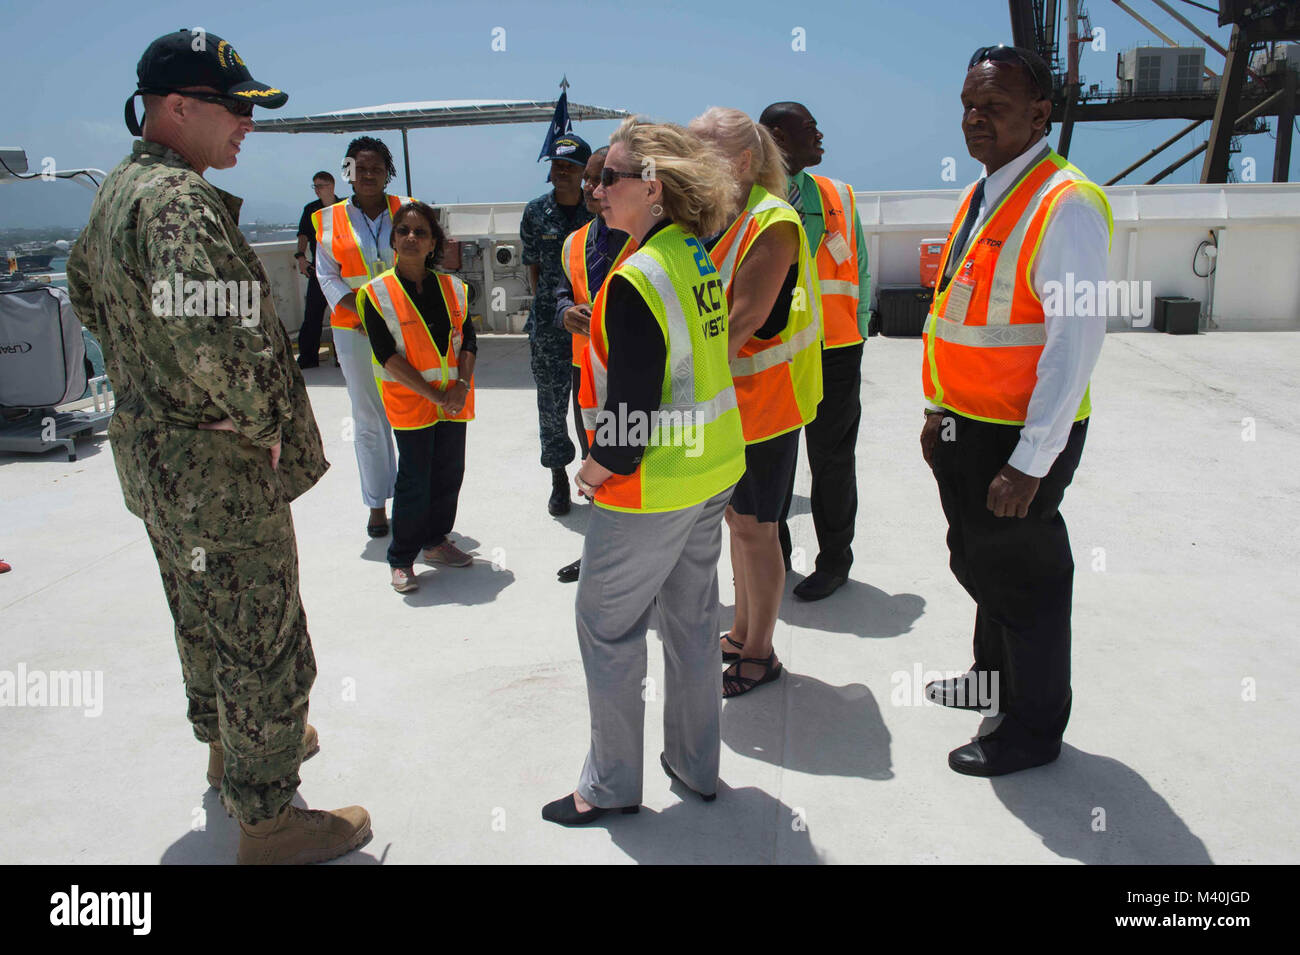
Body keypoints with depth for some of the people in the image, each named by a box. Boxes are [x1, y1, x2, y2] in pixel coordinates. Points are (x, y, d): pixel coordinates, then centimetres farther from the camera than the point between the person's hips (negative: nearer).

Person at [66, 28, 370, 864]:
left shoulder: (118, 191, 10)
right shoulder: (179, 201, -24)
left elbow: (85, 289, 26)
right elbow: (209, 342, -37)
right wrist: (264, 420, -22)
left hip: (159, 454, 10)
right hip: (222, 472, -10)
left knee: (205, 615, 26)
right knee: (263, 641, 3)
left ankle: (228, 742, 48)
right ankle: (269, 820, 17)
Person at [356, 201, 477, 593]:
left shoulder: (453, 287, 7)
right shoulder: (377, 292, -5)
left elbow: (468, 341, 8)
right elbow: (387, 355, -11)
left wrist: (462, 385, -9)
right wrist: (434, 394, -16)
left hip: (454, 397, 4)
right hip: (409, 399, -4)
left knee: (449, 473, 10)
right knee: (414, 480, -3)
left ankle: (435, 542, 29)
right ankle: (401, 560, 11)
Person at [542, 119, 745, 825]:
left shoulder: (635, 280, -22)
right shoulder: (697, 255, 5)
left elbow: (633, 404, -22)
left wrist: (596, 470, -7)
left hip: (652, 485, -8)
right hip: (713, 469, 9)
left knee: (606, 628, 8)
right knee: (690, 619, 19)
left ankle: (611, 785, 23)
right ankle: (696, 765, 35)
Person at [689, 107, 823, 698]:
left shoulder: (772, 223, -17)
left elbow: (743, 319, -24)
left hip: (761, 398, -8)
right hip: (724, 400, 8)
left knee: (754, 528, 1)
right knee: (735, 518, 17)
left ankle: (760, 654, 17)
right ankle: (741, 633, 34)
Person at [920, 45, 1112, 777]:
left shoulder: (1066, 205, -18)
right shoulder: (981, 198, 10)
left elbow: (1076, 341, -22)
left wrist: (1030, 463, -24)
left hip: (1021, 439, -8)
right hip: (967, 428, 9)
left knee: (1022, 577, 7)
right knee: (979, 562, 23)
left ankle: (1034, 730, 28)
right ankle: (996, 679, 47)